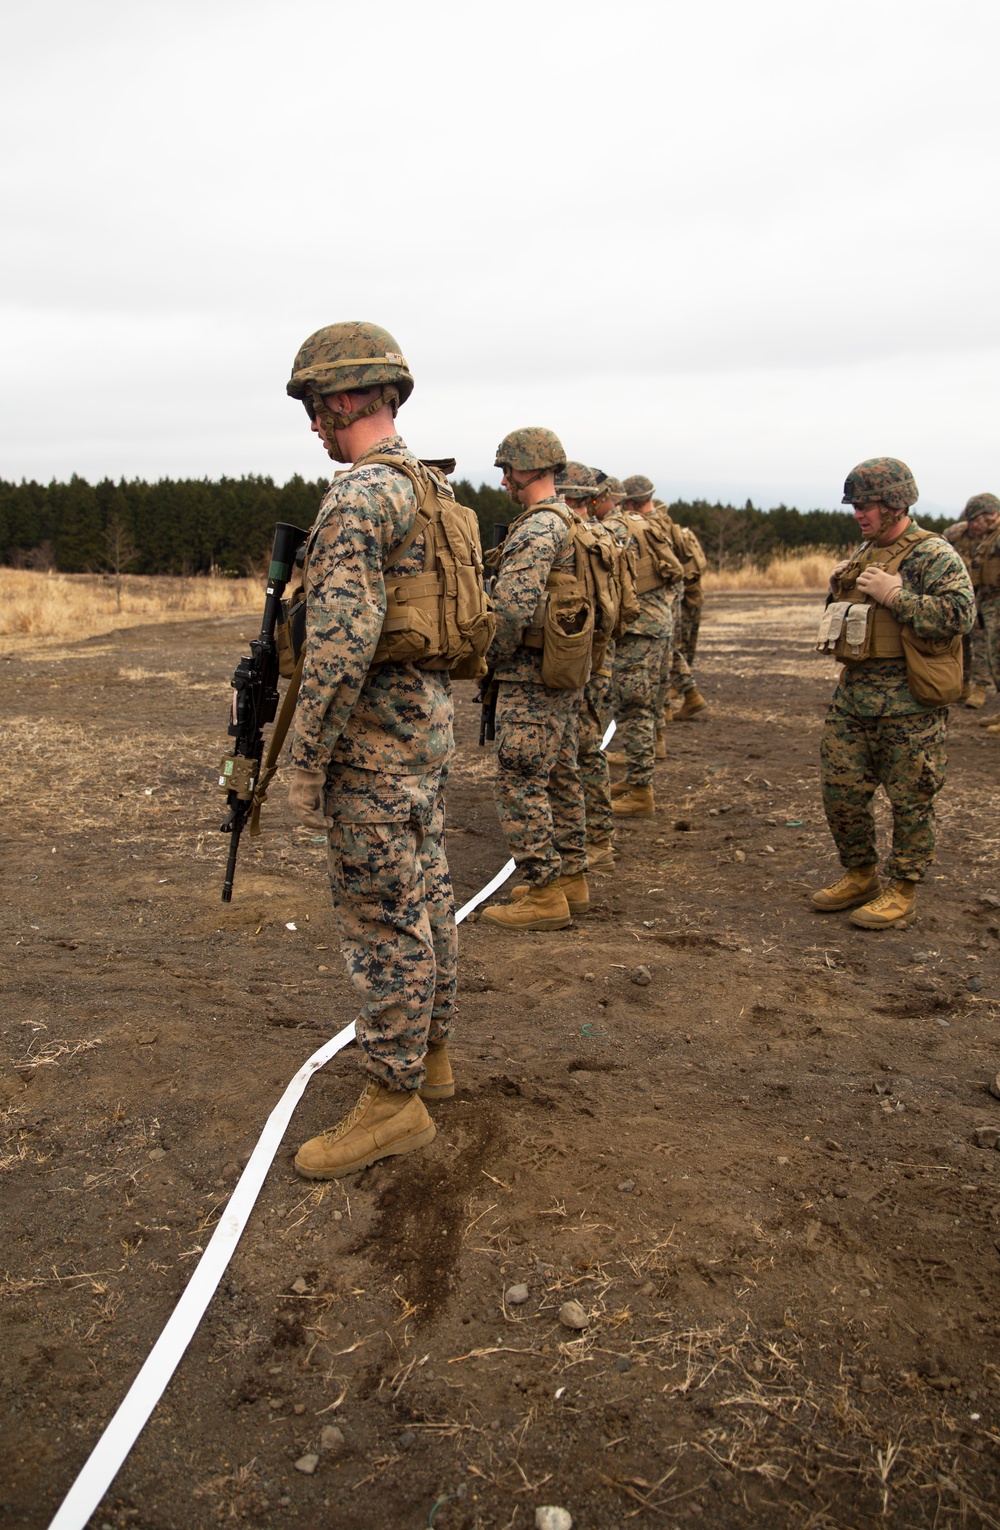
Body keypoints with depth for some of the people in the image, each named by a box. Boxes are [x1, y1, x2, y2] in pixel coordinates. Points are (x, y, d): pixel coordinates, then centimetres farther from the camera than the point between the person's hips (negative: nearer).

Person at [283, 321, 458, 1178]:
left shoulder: (359, 496, -18)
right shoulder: (433, 492, 13)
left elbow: (342, 641, -25)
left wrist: (306, 761, -18)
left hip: (376, 740, -10)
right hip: (430, 722, 10)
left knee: (382, 917, -2)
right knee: (425, 897, 17)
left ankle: (393, 1102, 9)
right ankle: (430, 1054, 31)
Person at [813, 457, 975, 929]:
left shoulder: (934, 555, -8)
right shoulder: (863, 555, 16)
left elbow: (959, 614, -20)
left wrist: (894, 595, -21)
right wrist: (839, 589, 5)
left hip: (908, 705, -8)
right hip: (853, 695, 8)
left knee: (910, 801, 2)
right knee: (840, 789, 10)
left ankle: (901, 891, 14)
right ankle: (859, 876, 27)